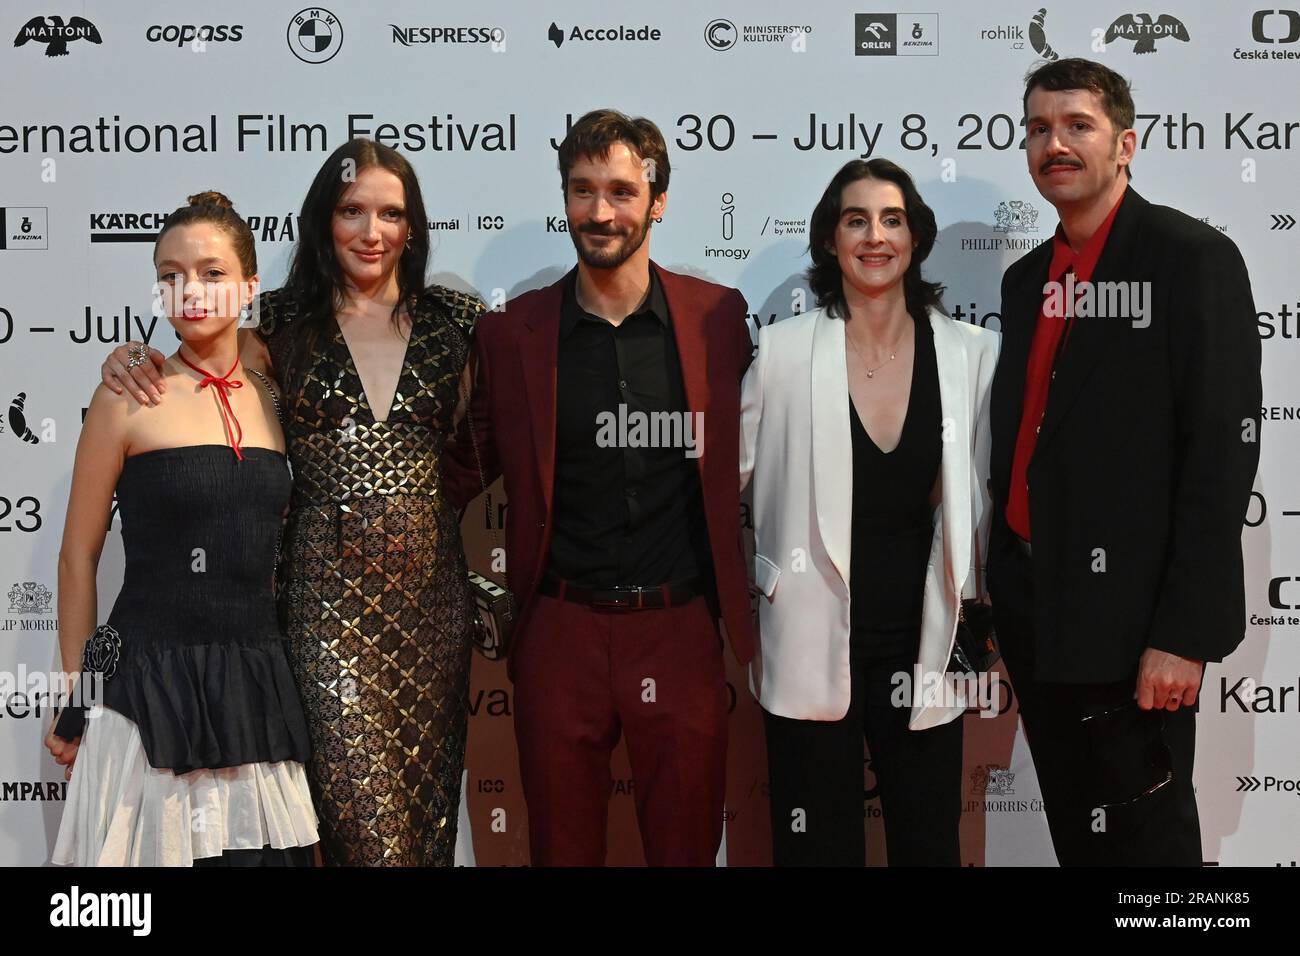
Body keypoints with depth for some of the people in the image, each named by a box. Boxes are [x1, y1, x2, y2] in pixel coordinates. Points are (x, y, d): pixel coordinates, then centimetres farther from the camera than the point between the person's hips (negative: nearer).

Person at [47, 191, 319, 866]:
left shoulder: (273, 401, 8)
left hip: (256, 683, 4)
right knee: (158, 847, 4)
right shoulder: (129, 397, -5)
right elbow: (79, 556, -1)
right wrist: (74, 701, 1)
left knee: (258, 848, 9)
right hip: (152, 678, -4)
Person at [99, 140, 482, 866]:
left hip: (429, 583, 2)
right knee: (358, 795, -5)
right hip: (328, 588, -2)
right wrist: (129, 361, -6)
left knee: (429, 778, 9)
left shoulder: (456, 319, 6)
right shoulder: (285, 322, 3)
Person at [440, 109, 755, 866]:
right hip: (561, 632, 0)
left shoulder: (718, 317, 1)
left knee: (687, 844, 12)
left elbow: (746, 456, 9)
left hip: (681, 631, 0)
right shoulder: (511, 331, 1)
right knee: (562, 845, 13)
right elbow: (470, 464, 10)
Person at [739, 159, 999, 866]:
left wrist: (984, 620, 8)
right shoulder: (783, 349, -5)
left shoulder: (972, 353, 0)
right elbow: (723, 478, 3)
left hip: (923, 652, 2)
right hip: (812, 649, -1)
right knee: (818, 847, 8)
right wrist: (760, 583, 1)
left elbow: (981, 496, 8)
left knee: (929, 845, 11)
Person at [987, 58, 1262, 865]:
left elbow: (1223, 449, -14)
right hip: (1033, 604, 7)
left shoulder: (1191, 258, -7)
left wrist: (1186, 630, -19)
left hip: (1128, 611, -6)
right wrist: (999, 588, 10)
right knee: (1073, 828, 16)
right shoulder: (1027, 278, 14)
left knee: (1142, 836, 4)